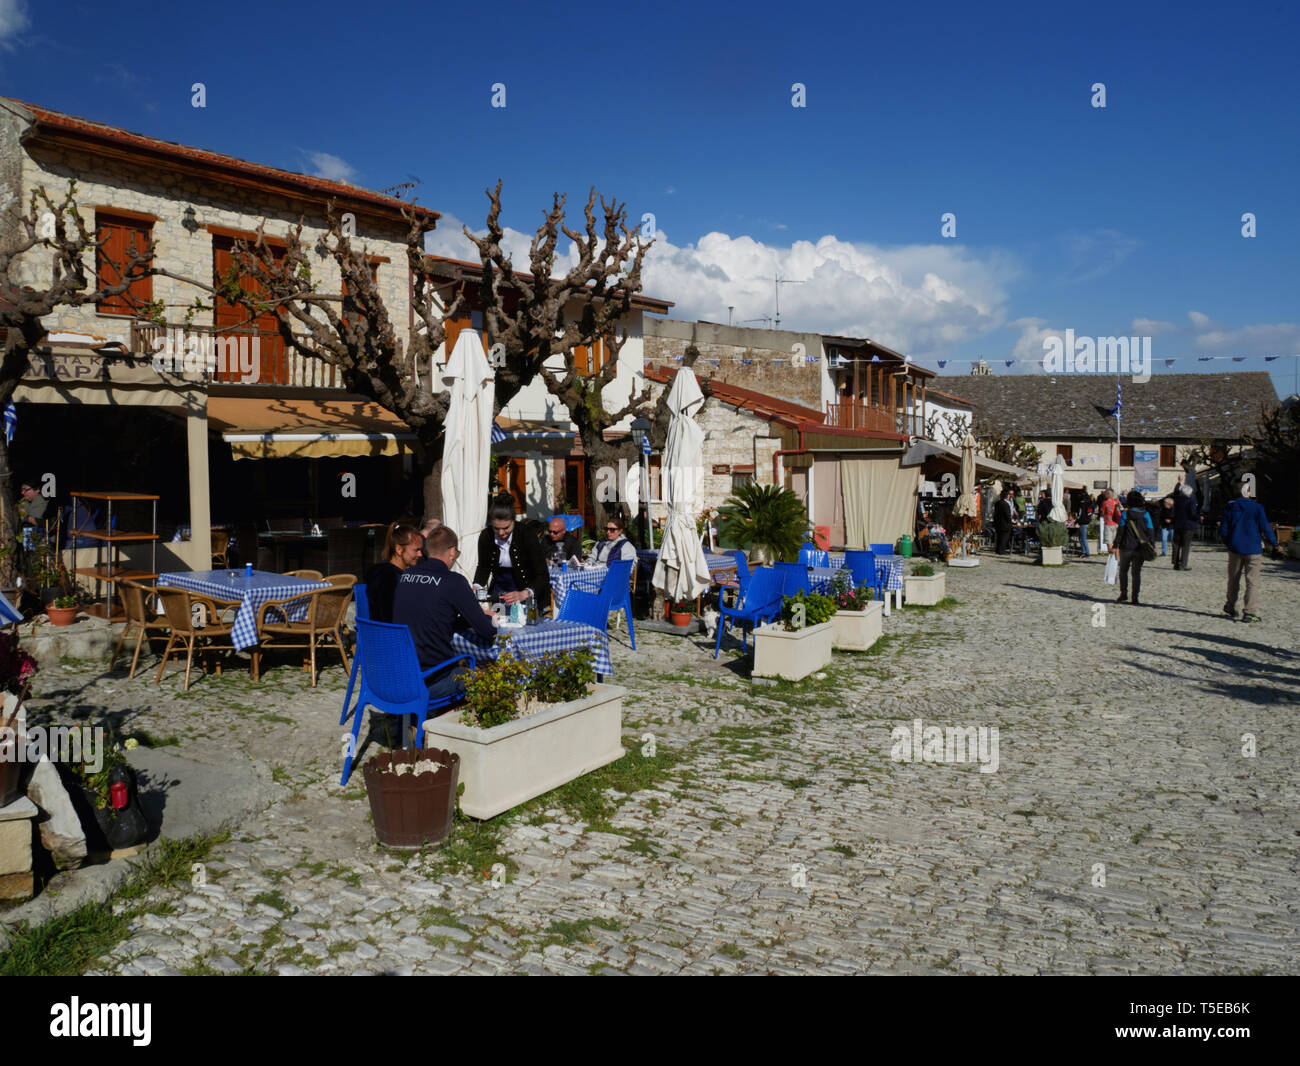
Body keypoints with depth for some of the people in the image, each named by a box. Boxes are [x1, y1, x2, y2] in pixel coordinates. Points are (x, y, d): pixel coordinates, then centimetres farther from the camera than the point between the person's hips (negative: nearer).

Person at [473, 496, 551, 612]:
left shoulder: (526, 535, -22)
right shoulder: (486, 536, -11)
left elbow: (543, 575, -23)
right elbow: (483, 567, 6)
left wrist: (524, 594, -39)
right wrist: (477, 587, -14)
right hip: (500, 591, 3)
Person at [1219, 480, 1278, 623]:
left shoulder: (1229, 508, 0)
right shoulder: (1257, 507, -7)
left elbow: (1223, 530, 2)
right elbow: (1266, 528, -6)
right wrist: (1275, 544, 7)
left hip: (1234, 549, 3)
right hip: (1253, 550, -3)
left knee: (1233, 580, 15)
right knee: (1252, 582, -1)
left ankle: (1231, 608, 24)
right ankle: (1248, 612, -7)